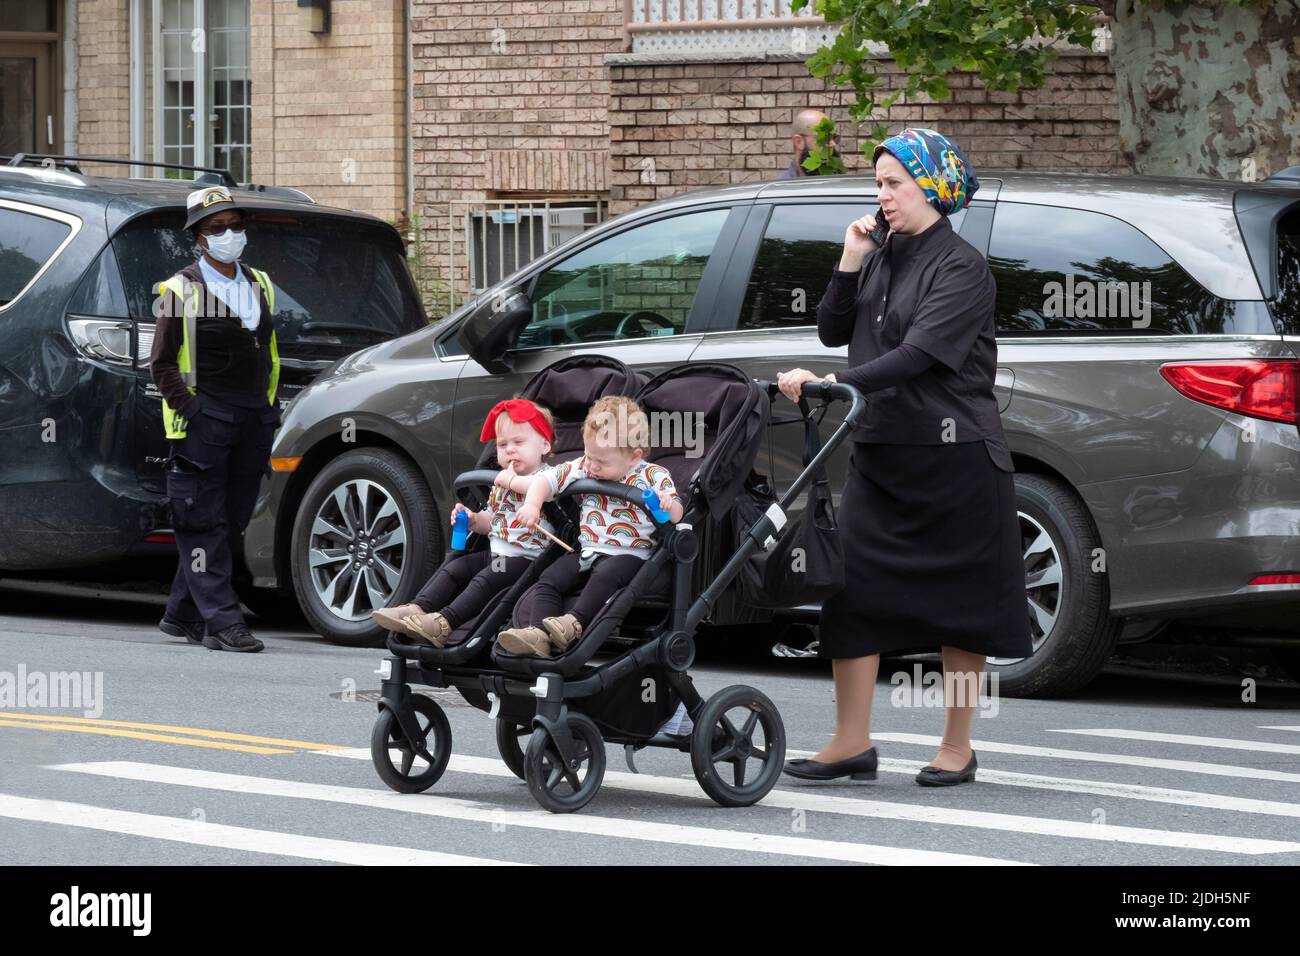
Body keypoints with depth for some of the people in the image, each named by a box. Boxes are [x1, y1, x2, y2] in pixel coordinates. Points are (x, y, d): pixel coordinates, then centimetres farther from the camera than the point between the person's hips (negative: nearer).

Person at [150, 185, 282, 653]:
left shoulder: (260, 285, 16)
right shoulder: (180, 290, -2)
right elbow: (161, 362, -3)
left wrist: (270, 408, 14)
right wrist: (188, 408, -14)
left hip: (253, 421, 6)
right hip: (204, 420, -6)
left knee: (231, 523, 8)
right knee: (205, 523, -7)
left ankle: (182, 614, 17)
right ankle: (220, 621, -10)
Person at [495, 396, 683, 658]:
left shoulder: (653, 477, -5)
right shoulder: (583, 468, 8)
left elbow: (676, 516, -9)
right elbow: (547, 479, 8)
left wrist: (668, 504, -33)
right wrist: (532, 504, -10)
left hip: (629, 554, -5)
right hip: (587, 551, 5)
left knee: (606, 575, -36)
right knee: (549, 580, -15)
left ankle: (575, 622, -44)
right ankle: (538, 634, -31)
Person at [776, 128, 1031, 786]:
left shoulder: (961, 267, -10)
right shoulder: (882, 259, 12)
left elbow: (917, 355, -21)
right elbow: (833, 331, 10)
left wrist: (830, 385, -28)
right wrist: (850, 264, -3)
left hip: (953, 454, -7)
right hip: (881, 452, 7)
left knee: (959, 599, 3)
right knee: (851, 586, -2)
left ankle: (957, 748, 11)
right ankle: (852, 741, 2)